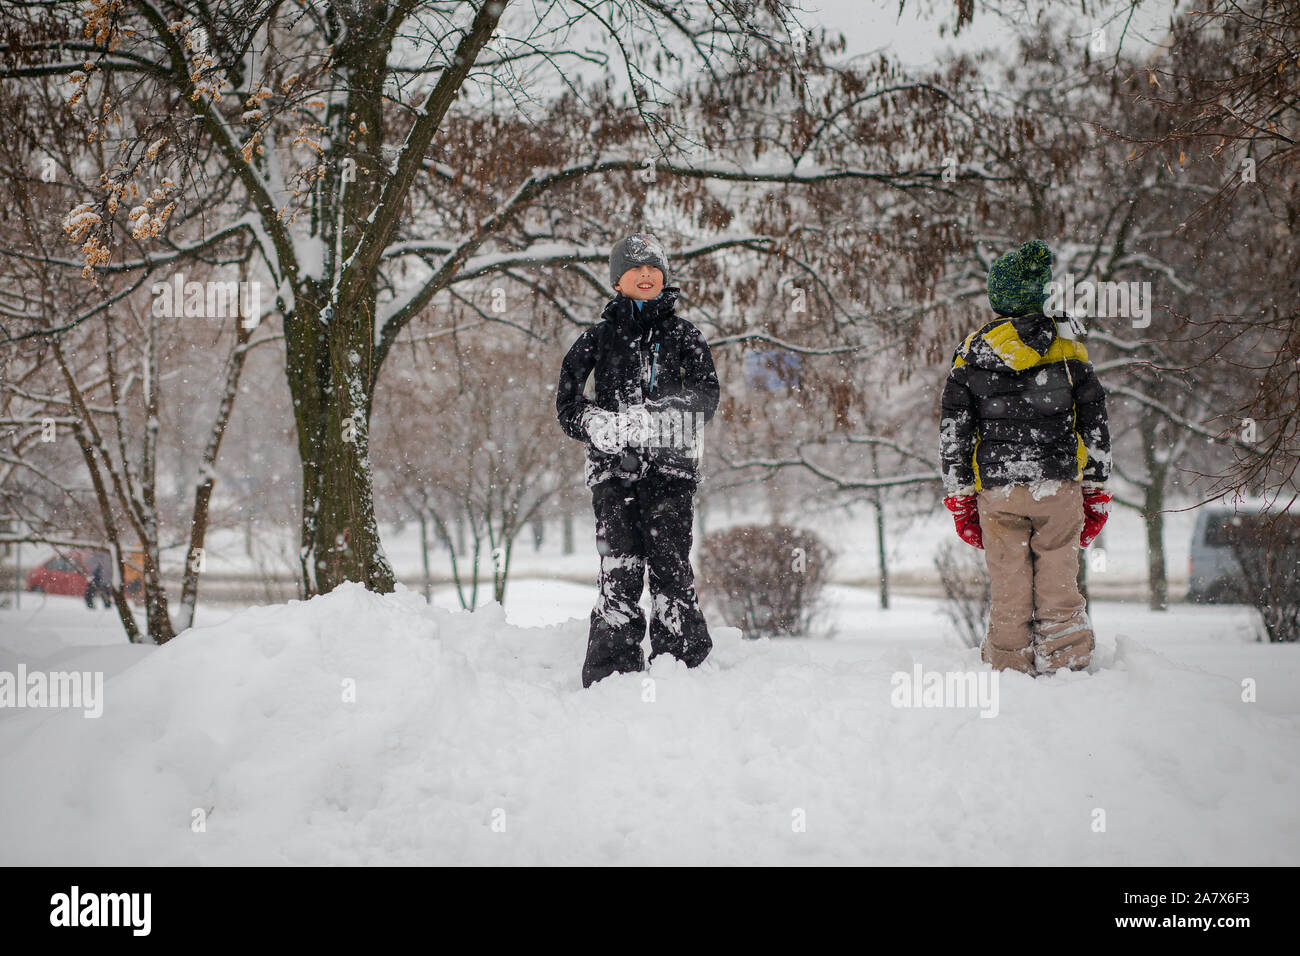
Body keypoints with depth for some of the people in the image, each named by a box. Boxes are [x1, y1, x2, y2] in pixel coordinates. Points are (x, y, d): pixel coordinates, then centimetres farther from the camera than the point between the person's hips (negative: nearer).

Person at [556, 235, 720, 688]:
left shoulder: (682, 334, 14)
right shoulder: (600, 335, 15)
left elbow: (707, 395, 2)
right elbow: (566, 399, 11)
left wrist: (658, 415, -13)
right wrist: (595, 422, -7)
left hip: (670, 465, 0)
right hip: (614, 466, 0)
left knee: (670, 565, -8)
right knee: (619, 570, -8)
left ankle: (683, 666, -5)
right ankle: (611, 675, -6)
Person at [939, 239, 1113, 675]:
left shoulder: (970, 354, 3)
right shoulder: (1068, 350, 4)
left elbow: (953, 434, 4)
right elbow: (1096, 428, 7)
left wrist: (959, 500, 10)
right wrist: (1096, 495, 14)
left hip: (997, 491, 0)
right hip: (1059, 488, 0)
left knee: (1009, 593, 5)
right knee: (1059, 586, 5)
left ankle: (1010, 670, 7)